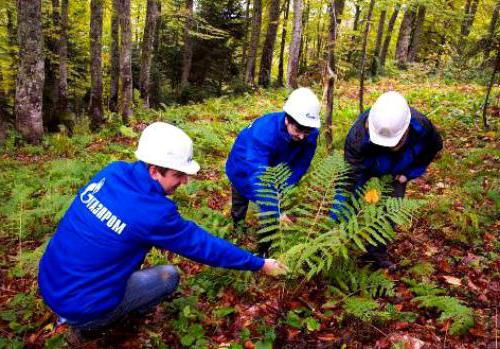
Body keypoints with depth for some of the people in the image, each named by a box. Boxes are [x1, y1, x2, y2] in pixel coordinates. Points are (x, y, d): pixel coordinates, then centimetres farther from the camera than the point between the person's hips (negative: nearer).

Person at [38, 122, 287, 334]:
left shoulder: (114, 172, -7)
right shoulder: (152, 212, -25)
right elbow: (202, 245, -15)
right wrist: (259, 264, -4)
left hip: (49, 285, 7)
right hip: (80, 308, -6)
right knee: (170, 276, 4)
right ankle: (91, 324, 9)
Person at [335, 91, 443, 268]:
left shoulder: (421, 125, -36)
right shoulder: (358, 135, -44)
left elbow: (435, 146, -9)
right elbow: (349, 179, -41)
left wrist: (410, 172, -12)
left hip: (396, 173, 2)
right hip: (366, 172, -2)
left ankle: (376, 253, 15)